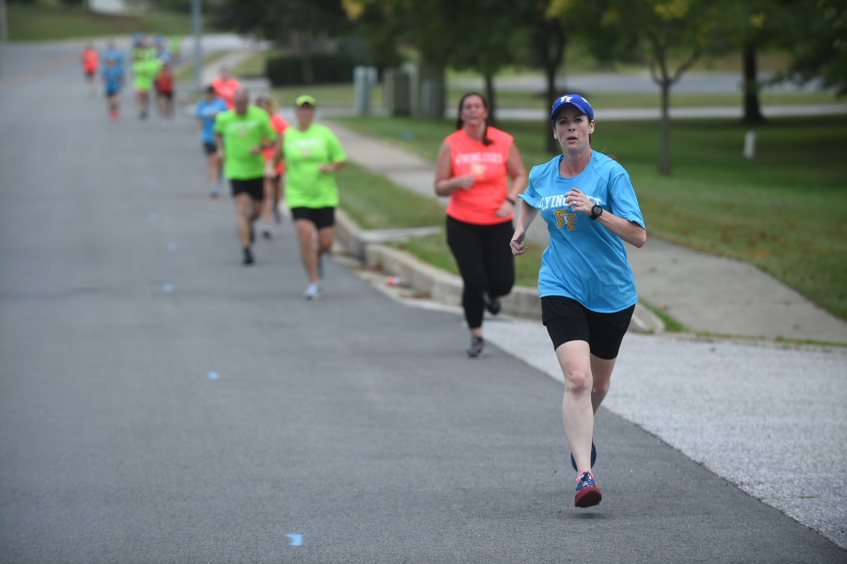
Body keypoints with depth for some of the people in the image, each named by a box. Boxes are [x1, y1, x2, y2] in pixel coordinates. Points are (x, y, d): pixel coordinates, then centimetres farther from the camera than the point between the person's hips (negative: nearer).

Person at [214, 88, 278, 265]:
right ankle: (246, 250, -16)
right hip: (236, 170, -1)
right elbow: (218, 132, 21)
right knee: (242, 209, -14)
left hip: (256, 170, 2)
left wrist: (261, 148, -18)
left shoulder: (260, 116, -4)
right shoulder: (224, 118, -2)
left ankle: (249, 225, 48)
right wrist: (221, 149, 7)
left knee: (256, 210, 11)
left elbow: (272, 141, 1)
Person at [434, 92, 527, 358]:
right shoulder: (451, 145, -3)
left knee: (502, 283, -2)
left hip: (498, 224, 1)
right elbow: (439, 187, 0)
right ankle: (476, 336, 12)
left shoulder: (504, 142, -1)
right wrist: (457, 182, -22)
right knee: (474, 281, -9)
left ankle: (491, 294, 39)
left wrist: (510, 200, -12)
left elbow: (520, 176, 5)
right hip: (462, 225, -1)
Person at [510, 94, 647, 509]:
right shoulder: (541, 175, 2)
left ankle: (584, 430, 52)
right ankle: (584, 475, -25)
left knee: (598, 384, 18)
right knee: (577, 379, -20)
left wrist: (594, 210, -29)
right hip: (561, 291, 0)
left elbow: (639, 236, -19)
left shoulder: (611, 173, -11)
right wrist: (521, 230, 16)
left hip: (612, 295, 0)